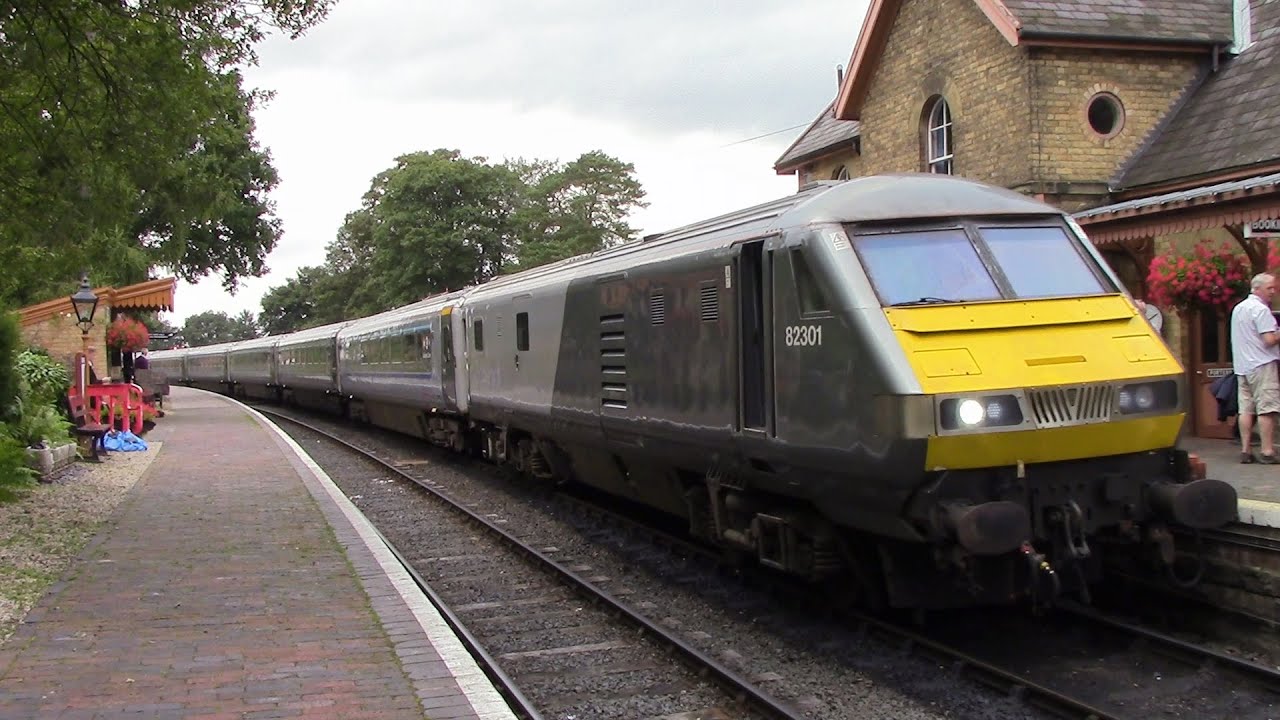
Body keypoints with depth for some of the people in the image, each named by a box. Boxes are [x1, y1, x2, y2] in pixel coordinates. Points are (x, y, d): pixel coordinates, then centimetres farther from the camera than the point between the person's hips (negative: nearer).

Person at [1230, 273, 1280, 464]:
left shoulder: (1238, 308, 17)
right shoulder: (1261, 309, -11)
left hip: (1242, 365, 8)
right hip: (1262, 364, -8)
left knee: (1246, 409, 7)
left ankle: (1245, 451, 6)